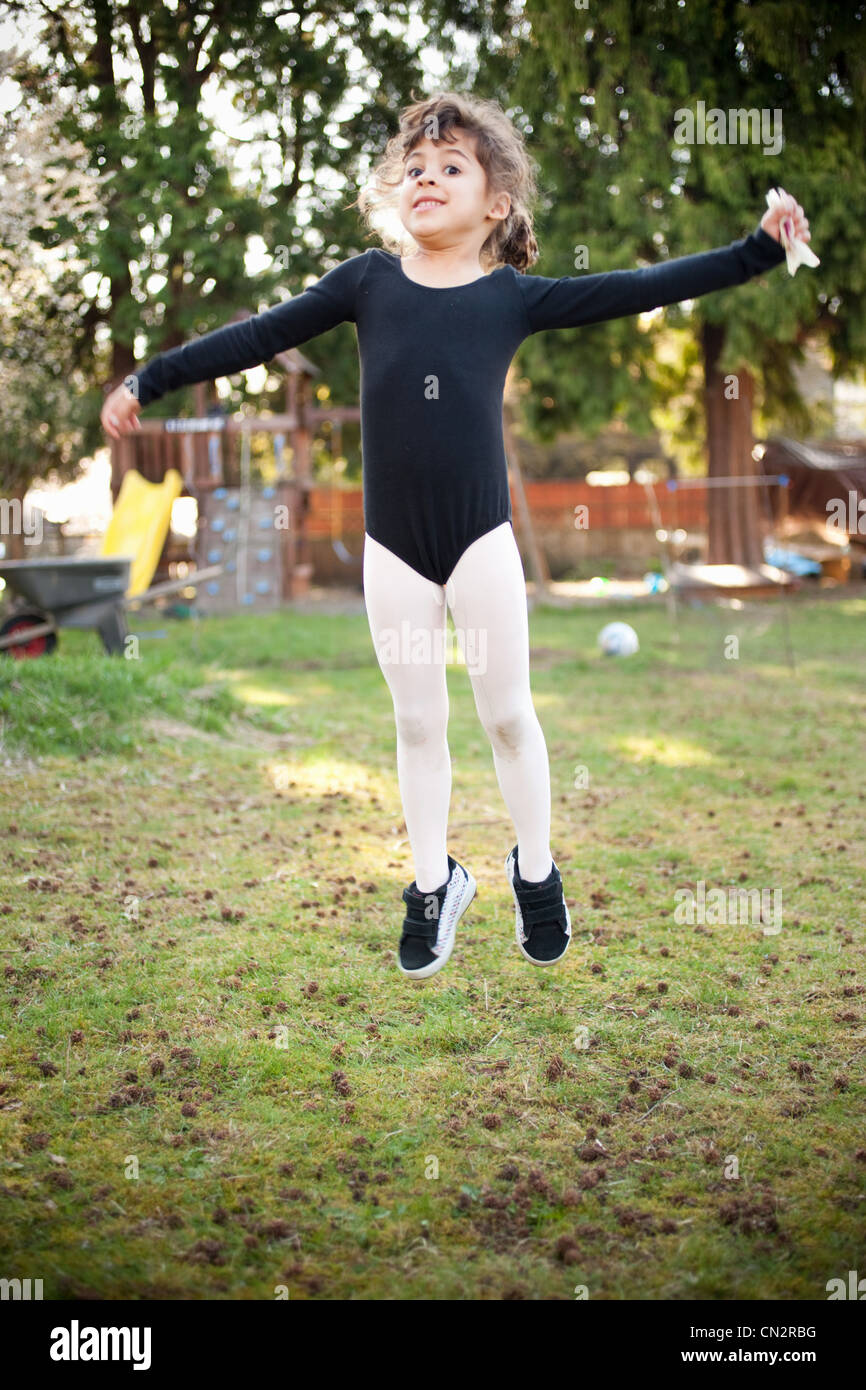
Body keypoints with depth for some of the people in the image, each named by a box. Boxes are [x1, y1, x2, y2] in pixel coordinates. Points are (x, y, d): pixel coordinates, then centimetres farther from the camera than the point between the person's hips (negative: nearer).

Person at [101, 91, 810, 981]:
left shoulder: (513, 296, -1)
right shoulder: (369, 280, 2)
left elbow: (637, 291, 0)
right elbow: (256, 338, 5)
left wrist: (758, 249, -3)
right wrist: (149, 381, 6)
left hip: (481, 537, -1)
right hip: (392, 543, 1)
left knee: (507, 711, 7)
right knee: (417, 721, 10)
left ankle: (535, 869, 26)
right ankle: (434, 884, 25)